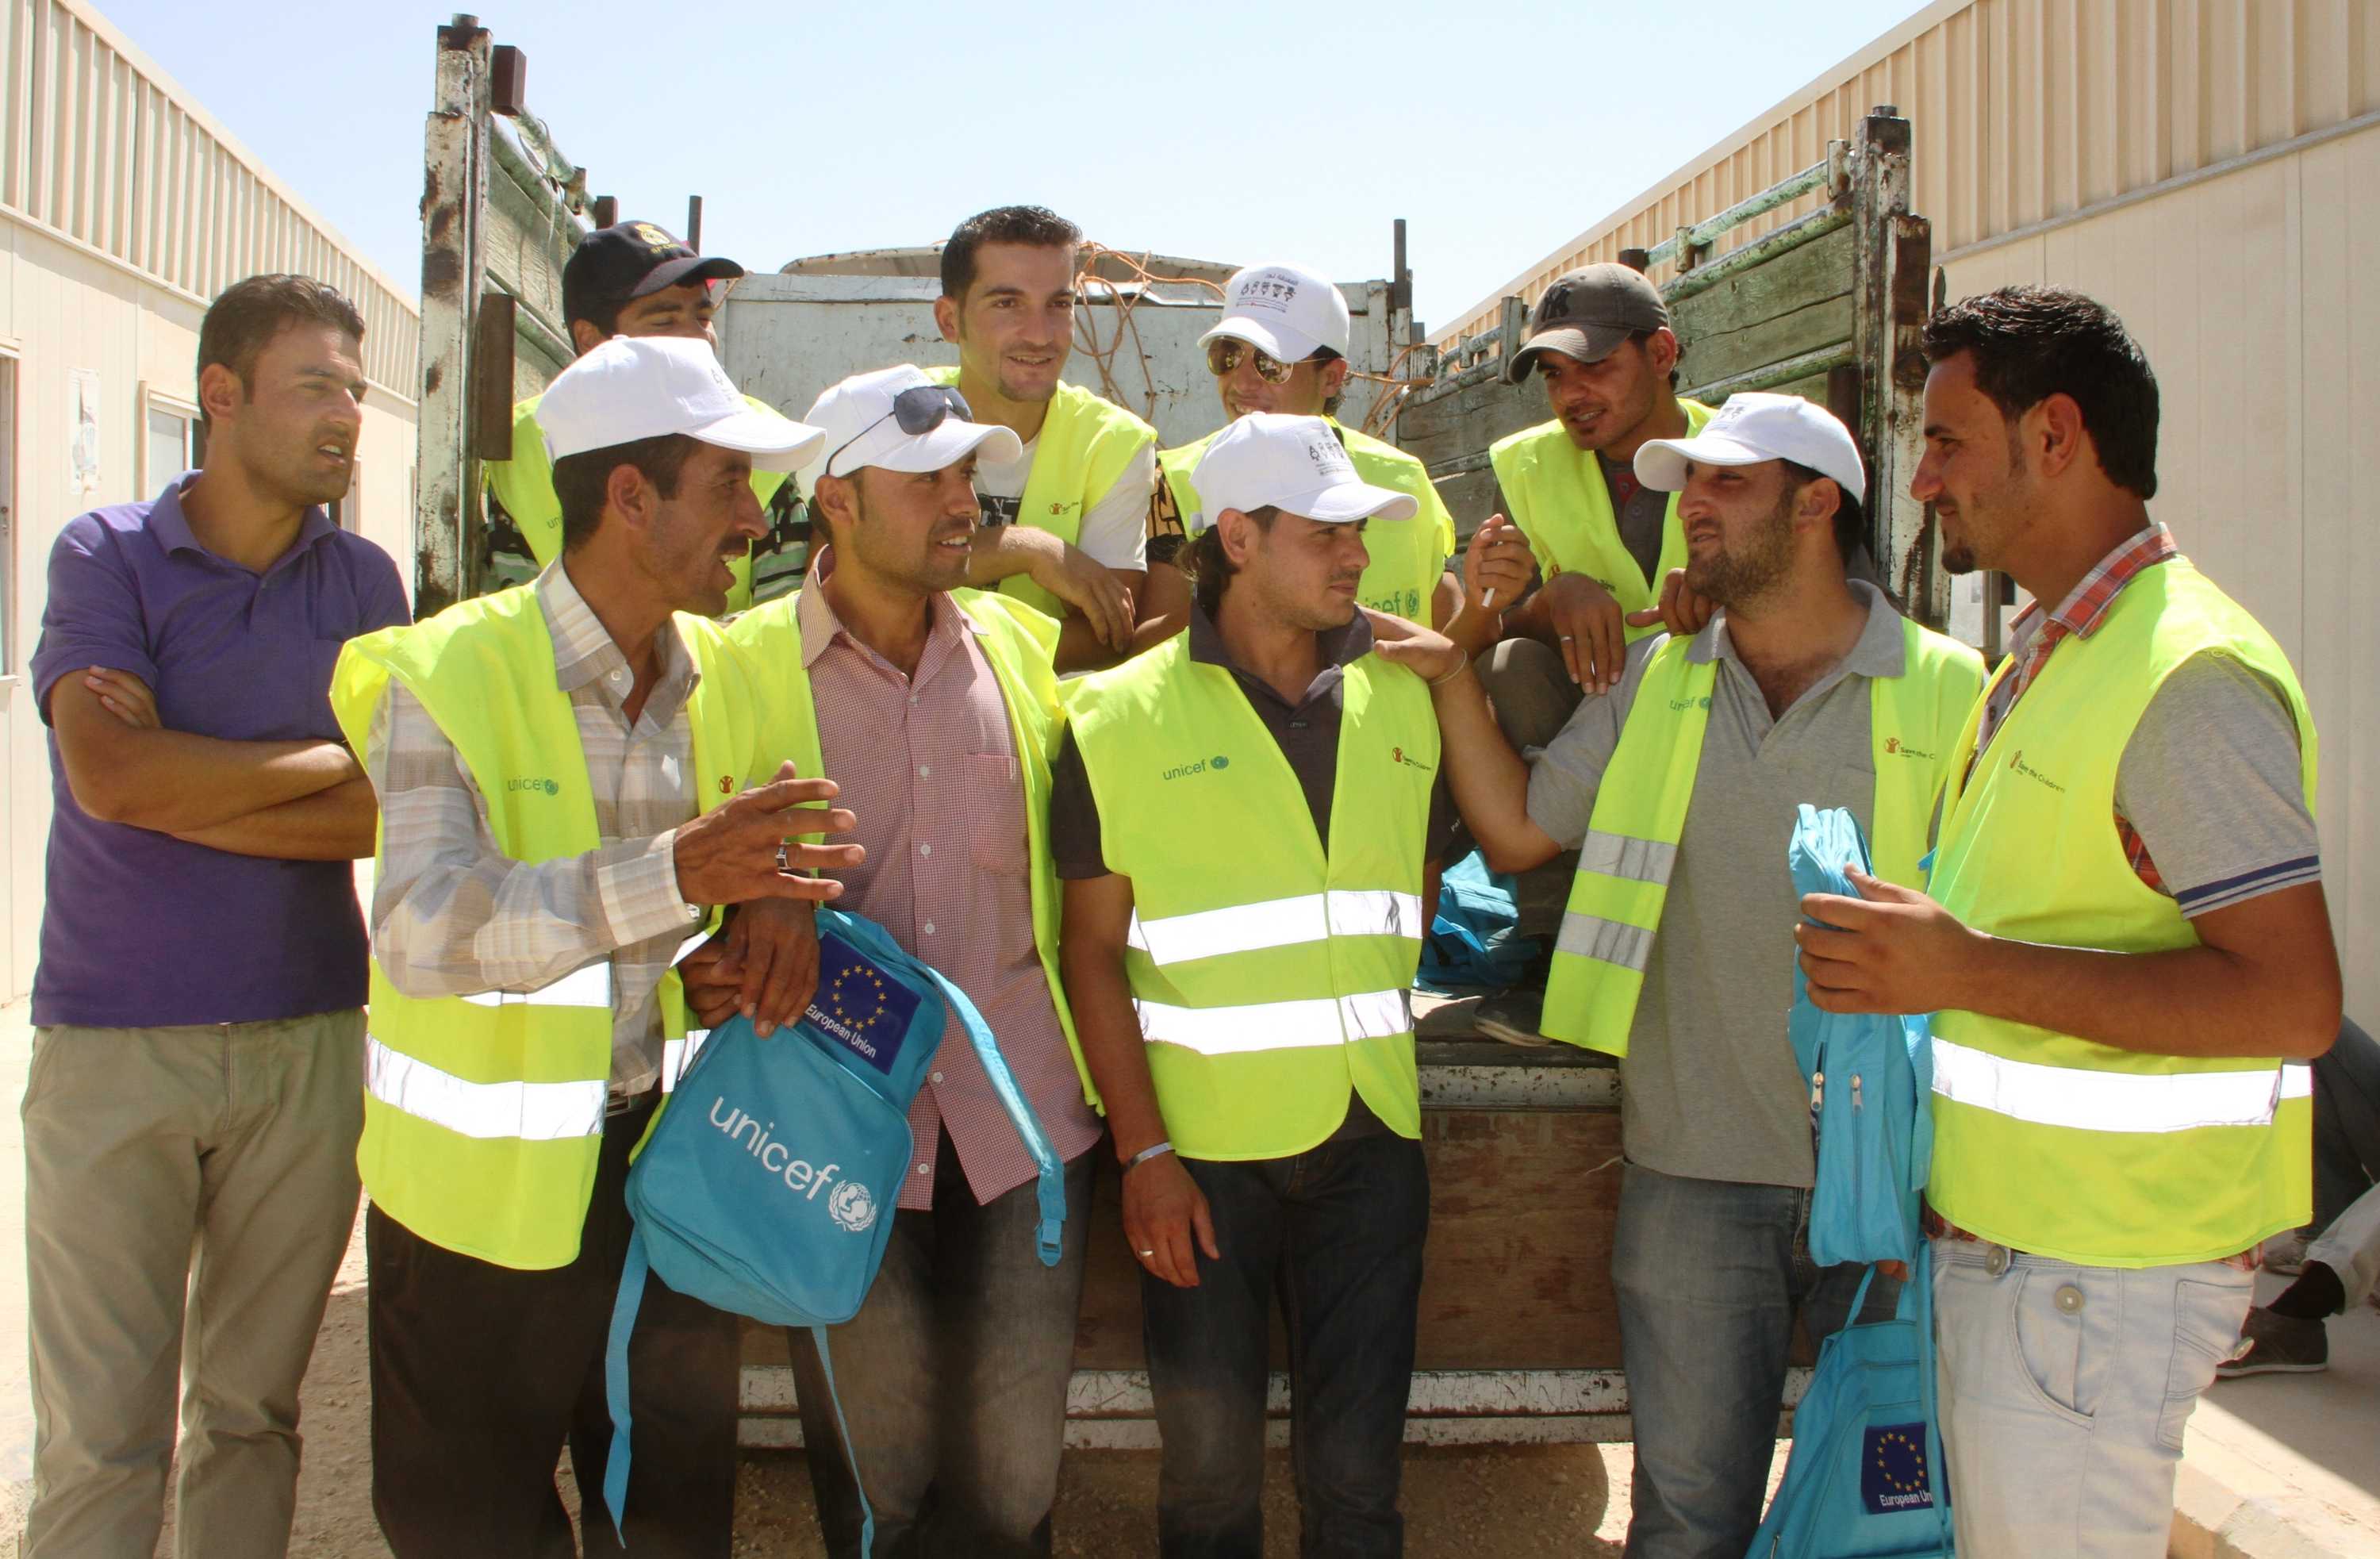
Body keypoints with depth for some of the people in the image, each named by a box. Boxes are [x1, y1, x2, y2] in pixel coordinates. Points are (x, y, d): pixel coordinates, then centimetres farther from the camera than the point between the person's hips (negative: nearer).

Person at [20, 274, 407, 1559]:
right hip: (111, 1045, -2)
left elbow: (380, 816, -4)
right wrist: (330, 756, -8)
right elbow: (111, 780, -16)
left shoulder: (364, 582, 6)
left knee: (252, 1411, 12)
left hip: (309, 1039, 2)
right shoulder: (105, 555, -1)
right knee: (97, 1437, 2)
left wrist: (184, 780, -12)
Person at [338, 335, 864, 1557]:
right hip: (486, 1182, -5)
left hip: (672, 1157, 5)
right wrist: (673, 872, -42)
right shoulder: (448, 674, -15)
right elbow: (422, 926, -29)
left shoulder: (728, 678, 2)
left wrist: (786, 890, -10)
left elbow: (817, 828, 15)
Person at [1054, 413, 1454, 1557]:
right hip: (1202, 1145, -3)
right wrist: (1143, 1152, -10)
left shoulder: (1401, 700, 7)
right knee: (1209, 1464, 9)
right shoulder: (1122, 717, -4)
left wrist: (1367, 1023, 9)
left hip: (1370, 1133, 3)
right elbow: (1093, 949, -5)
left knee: (1357, 1467, 10)